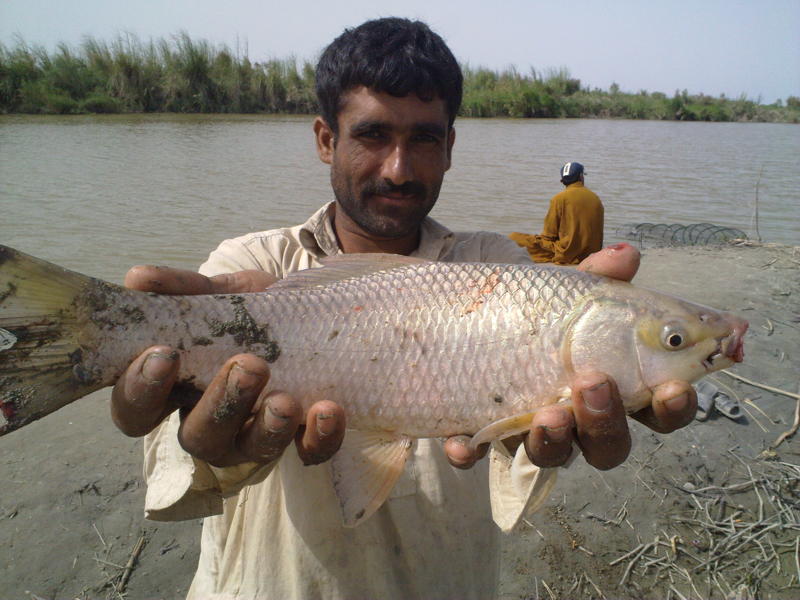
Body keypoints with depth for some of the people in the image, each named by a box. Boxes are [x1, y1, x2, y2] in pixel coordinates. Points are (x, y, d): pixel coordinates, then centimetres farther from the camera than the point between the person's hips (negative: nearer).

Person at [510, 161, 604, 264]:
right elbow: (598, 233, 12)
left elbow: (549, 234, -6)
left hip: (566, 254, -6)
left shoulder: (559, 198, -7)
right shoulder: (596, 199, 7)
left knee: (514, 238, -2)